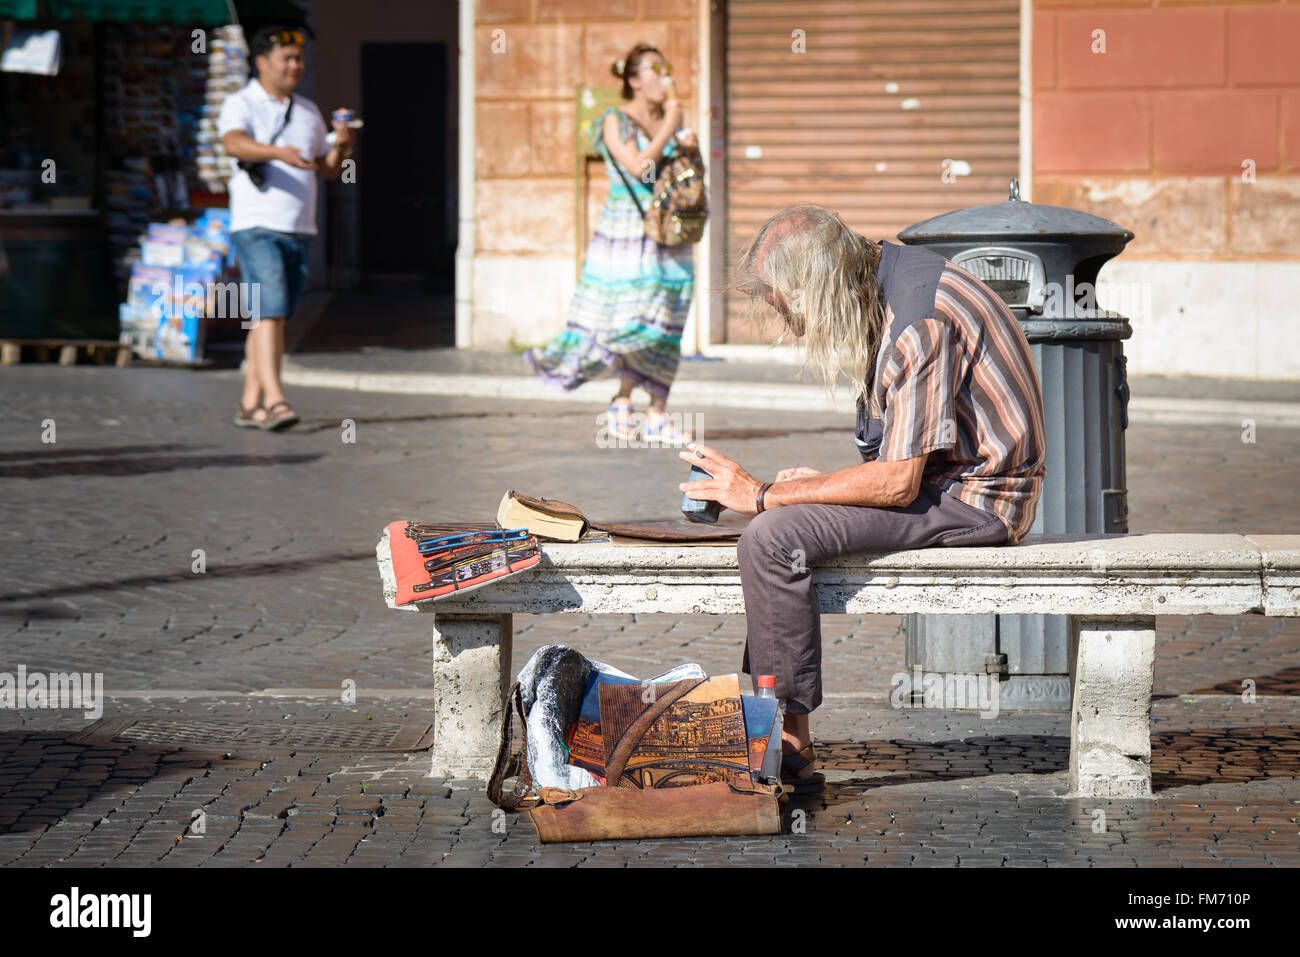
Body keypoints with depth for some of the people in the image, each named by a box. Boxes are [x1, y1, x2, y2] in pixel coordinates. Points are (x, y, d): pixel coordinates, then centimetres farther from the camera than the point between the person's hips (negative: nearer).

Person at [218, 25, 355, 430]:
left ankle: (250, 404, 14)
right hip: (257, 226, -6)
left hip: (299, 230, 6)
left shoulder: (308, 112, 17)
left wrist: (341, 147, -2)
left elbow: (328, 170, 20)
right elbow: (234, 143, -24)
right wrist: (279, 152, -41)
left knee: (274, 318, 8)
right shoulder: (240, 105, -2)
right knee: (270, 311, -18)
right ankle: (274, 400, -24)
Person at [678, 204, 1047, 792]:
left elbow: (900, 482, -24)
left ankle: (792, 751, -15)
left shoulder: (920, 319, -23)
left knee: (771, 538, -21)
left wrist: (764, 495, -19)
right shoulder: (887, 285, 9)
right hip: (942, 478, 11)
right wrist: (824, 483, 4)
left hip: (973, 496, -11)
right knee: (777, 523, 11)